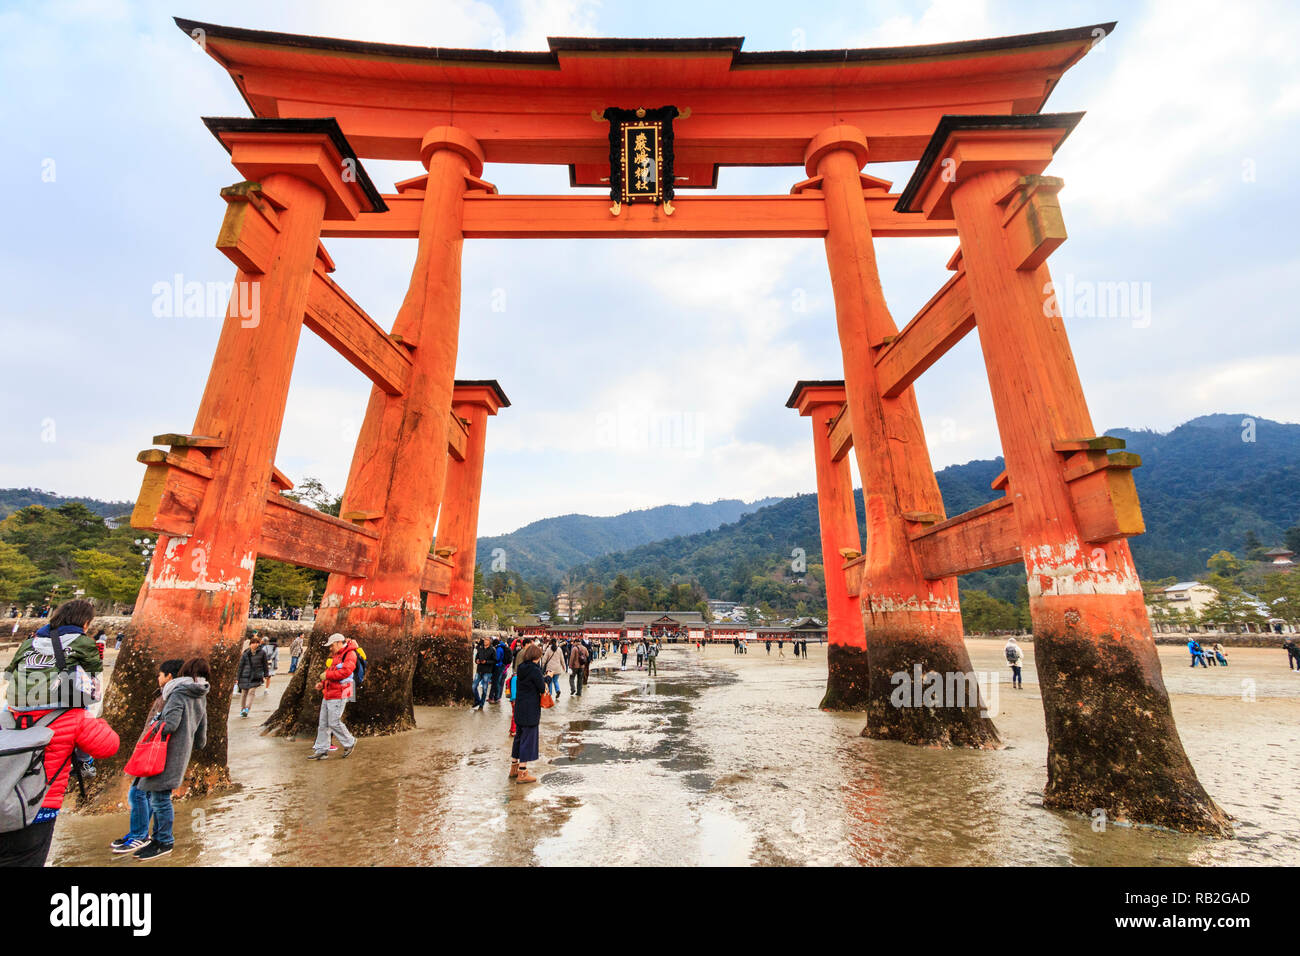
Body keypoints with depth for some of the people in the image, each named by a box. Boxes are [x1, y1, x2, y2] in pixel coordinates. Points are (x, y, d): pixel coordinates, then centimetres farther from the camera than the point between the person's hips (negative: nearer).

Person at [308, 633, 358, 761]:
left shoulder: (350, 654, -12)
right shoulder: (335, 656, 19)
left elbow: (345, 671, -23)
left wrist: (327, 675, -16)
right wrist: (323, 683, 10)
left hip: (338, 695, -9)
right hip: (328, 693, 9)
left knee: (334, 723, -5)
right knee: (323, 723, 11)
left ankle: (349, 743, 13)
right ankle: (321, 750, 20)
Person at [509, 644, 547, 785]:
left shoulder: (521, 669, 5)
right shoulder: (534, 670, -19)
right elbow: (542, 689, -14)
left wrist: (543, 680, 4)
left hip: (519, 709, 8)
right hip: (531, 711, -8)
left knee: (519, 737, 20)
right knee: (528, 738, 2)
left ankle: (514, 767, 31)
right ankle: (522, 773, 8)